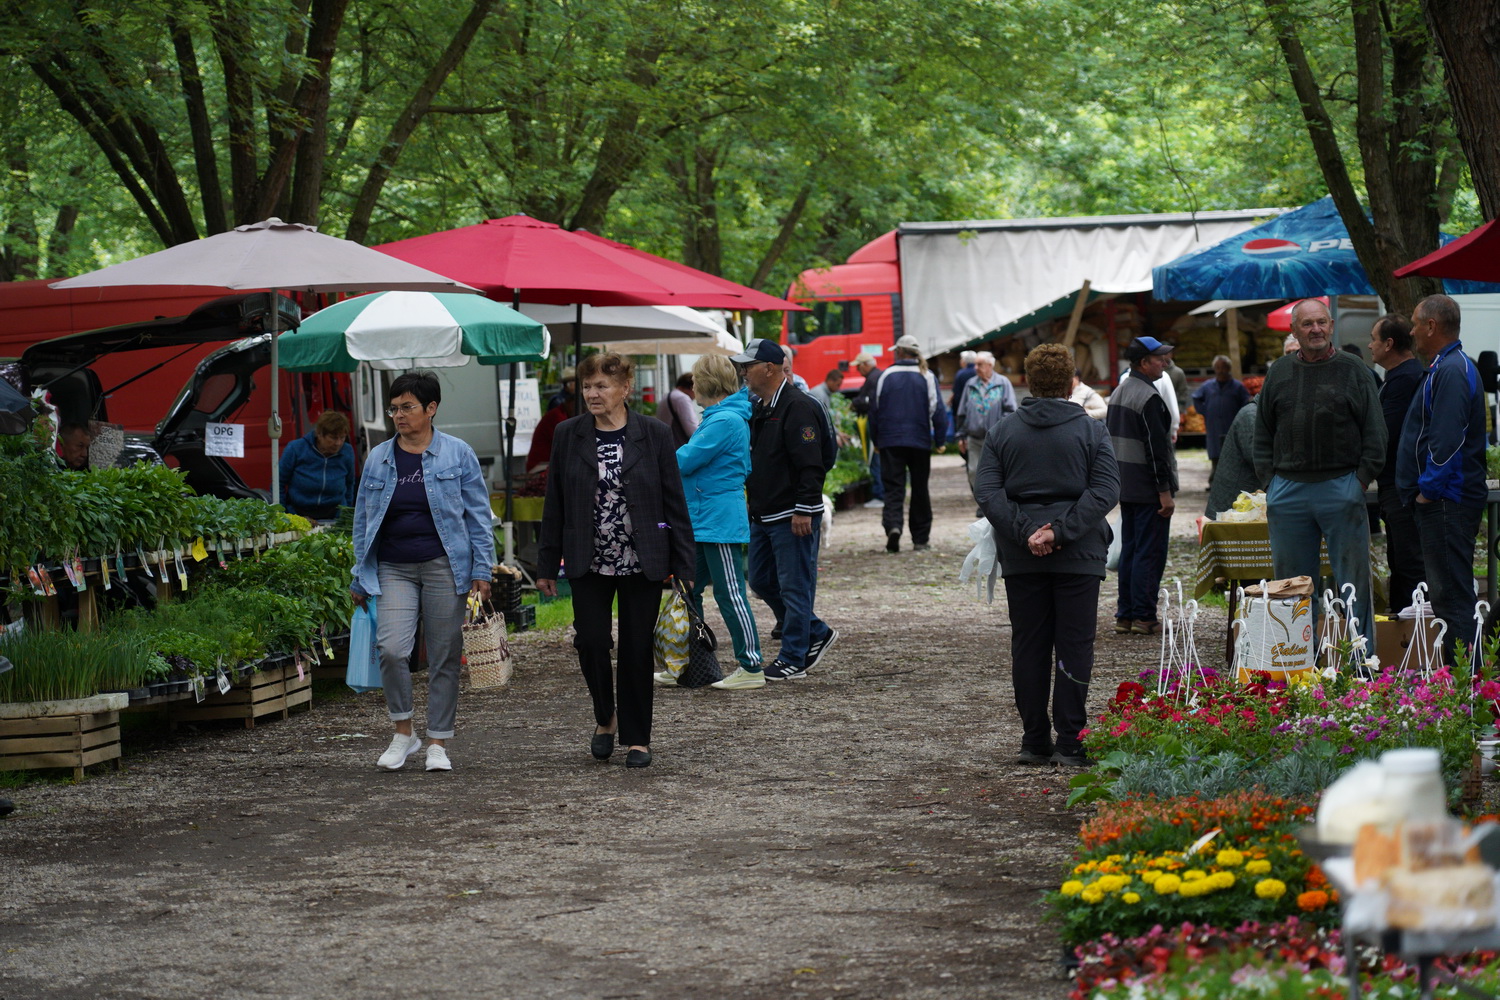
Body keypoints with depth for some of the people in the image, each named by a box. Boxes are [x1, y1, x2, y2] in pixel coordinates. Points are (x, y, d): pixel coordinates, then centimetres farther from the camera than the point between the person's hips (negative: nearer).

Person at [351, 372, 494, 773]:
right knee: (391, 649, -15)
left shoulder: (457, 454, 3)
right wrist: (361, 579, 13)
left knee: (444, 657, 1)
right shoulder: (378, 458, 10)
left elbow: (478, 514, 4)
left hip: (443, 567, -2)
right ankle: (403, 732, 3)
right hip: (394, 570, 2)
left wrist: (482, 571, -2)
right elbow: (363, 520, 15)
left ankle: (438, 743, 12)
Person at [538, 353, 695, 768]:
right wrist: (547, 565, 5)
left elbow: (674, 501, 0)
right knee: (591, 641, -6)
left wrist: (683, 563, -3)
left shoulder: (654, 434, -1)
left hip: (641, 562, -1)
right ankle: (605, 718, 21)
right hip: (589, 562, 1)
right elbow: (554, 504, 6)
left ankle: (637, 738, 15)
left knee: (637, 648, 3)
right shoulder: (568, 435, 3)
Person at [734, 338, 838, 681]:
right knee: (761, 581, 15)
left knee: (794, 587, -2)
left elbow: (811, 466, -21)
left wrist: (803, 511, -23)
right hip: (762, 516, 10)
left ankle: (793, 659, 5)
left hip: (793, 519, -10)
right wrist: (751, 505, 20)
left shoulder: (798, 408, -16)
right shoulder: (758, 408, 15)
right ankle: (817, 634, 26)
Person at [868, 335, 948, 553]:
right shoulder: (927, 377, 0)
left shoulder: (886, 376, 1)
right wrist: (940, 441, 5)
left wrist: (876, 440, 14)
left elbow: (874, 409, 4)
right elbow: (938, 410, -2)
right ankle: (920, 539, 12)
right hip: (920, 442, 0)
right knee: (920, 489, 10)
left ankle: (892, 524, -26)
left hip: (890, 442, 0)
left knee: (893, 487, -1)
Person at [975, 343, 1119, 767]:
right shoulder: (1091, 431, -1)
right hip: (1078, 557, -2)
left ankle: (1035, 741, 11)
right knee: (1074, 648, 2)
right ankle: (1071, 743, -1)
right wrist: (1061, 530, -15)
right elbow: (1105, 489, -11)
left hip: (1021, 558, 2)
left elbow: (988, 493, -5)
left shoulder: (1003, 433, 5)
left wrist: (1025, 532, -11)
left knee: (1028, 648, 8)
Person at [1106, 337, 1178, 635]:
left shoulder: (1117, 393, 13)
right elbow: (1156, 448, -20)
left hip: (1124, 487, 9)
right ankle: (1144, 617, -4)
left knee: (1129, 550, 14)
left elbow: (1110, 440, 20)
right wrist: (1165, 493, -19)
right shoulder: (1149, 398, -17)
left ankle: (1125, 615, 16)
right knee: (1150, 552, -5)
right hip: (1148, 489, -9)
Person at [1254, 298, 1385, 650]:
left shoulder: (1353, 371, 3)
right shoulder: (1279, 373, 11)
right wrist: (1269, 479, 5)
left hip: (1341, 488, -3)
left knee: (1353, 579, -2)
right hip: (1288, 490, 3)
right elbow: (1263, 434, 16)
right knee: (1292, 579, 6)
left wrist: (1361, 479, -5)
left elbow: (1375, 434, 3)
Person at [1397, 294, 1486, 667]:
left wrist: (1429, 489, -18)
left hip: (1445, 500, -11)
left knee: (1451, 595, -10)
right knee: (1450, 592, 13)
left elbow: (1447, 441, -25)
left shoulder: (1451, 371, -17)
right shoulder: (1448, 367, 18)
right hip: (1443, 500, 11)